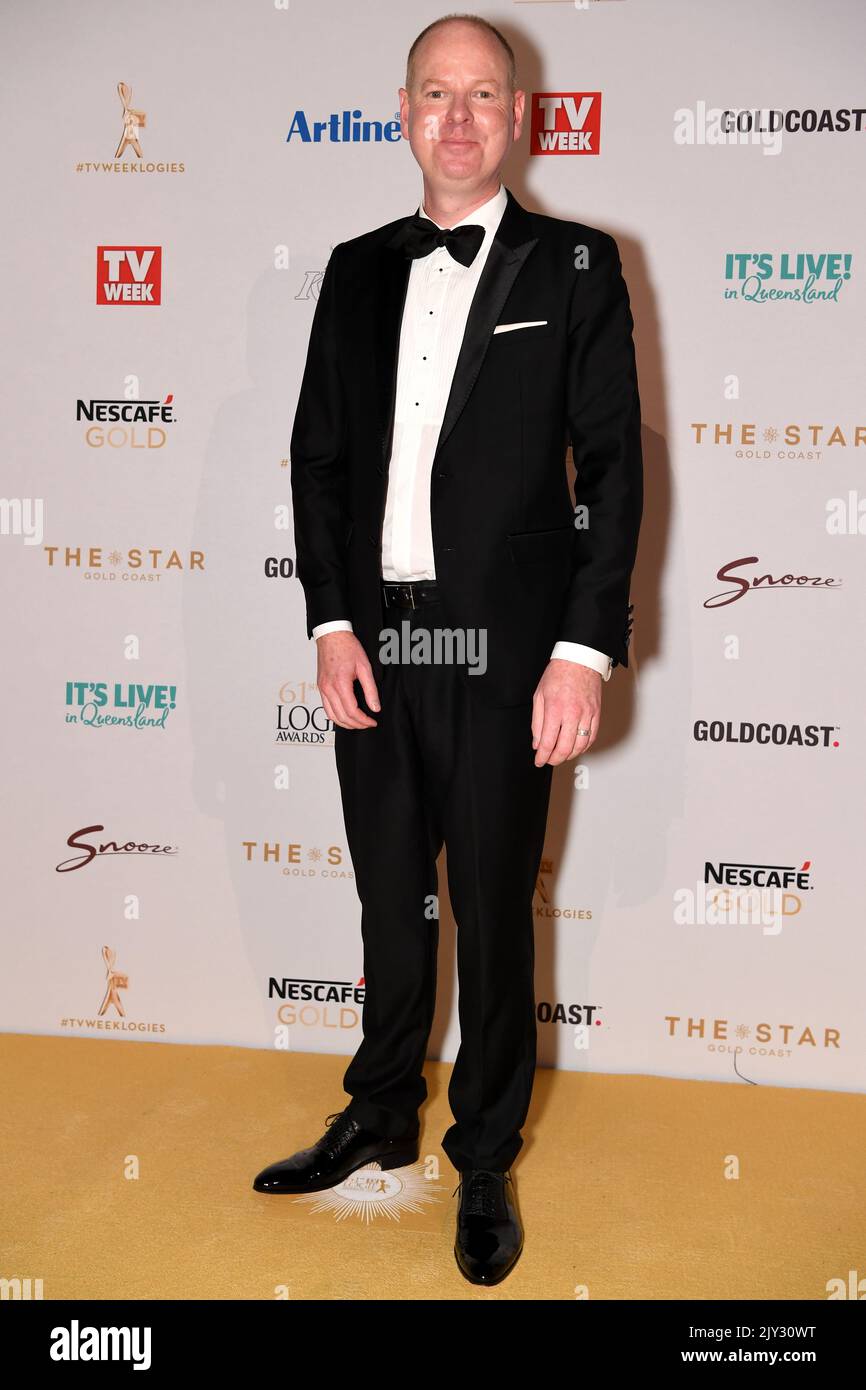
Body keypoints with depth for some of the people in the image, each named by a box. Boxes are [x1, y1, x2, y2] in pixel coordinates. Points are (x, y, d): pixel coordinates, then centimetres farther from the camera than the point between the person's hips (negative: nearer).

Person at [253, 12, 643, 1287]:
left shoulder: (574, 265, 0)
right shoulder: (358, 270, 11)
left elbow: (613, 465, -4)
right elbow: (318, 455, 9)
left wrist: (586, 649, -12)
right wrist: (330, 624, -1)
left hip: (503, 654, -3)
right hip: (371, 645, 4)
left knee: (494, 915, 8)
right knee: (390, 902, 17)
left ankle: (487, 1161, 27)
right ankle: (381, 1119, 36)